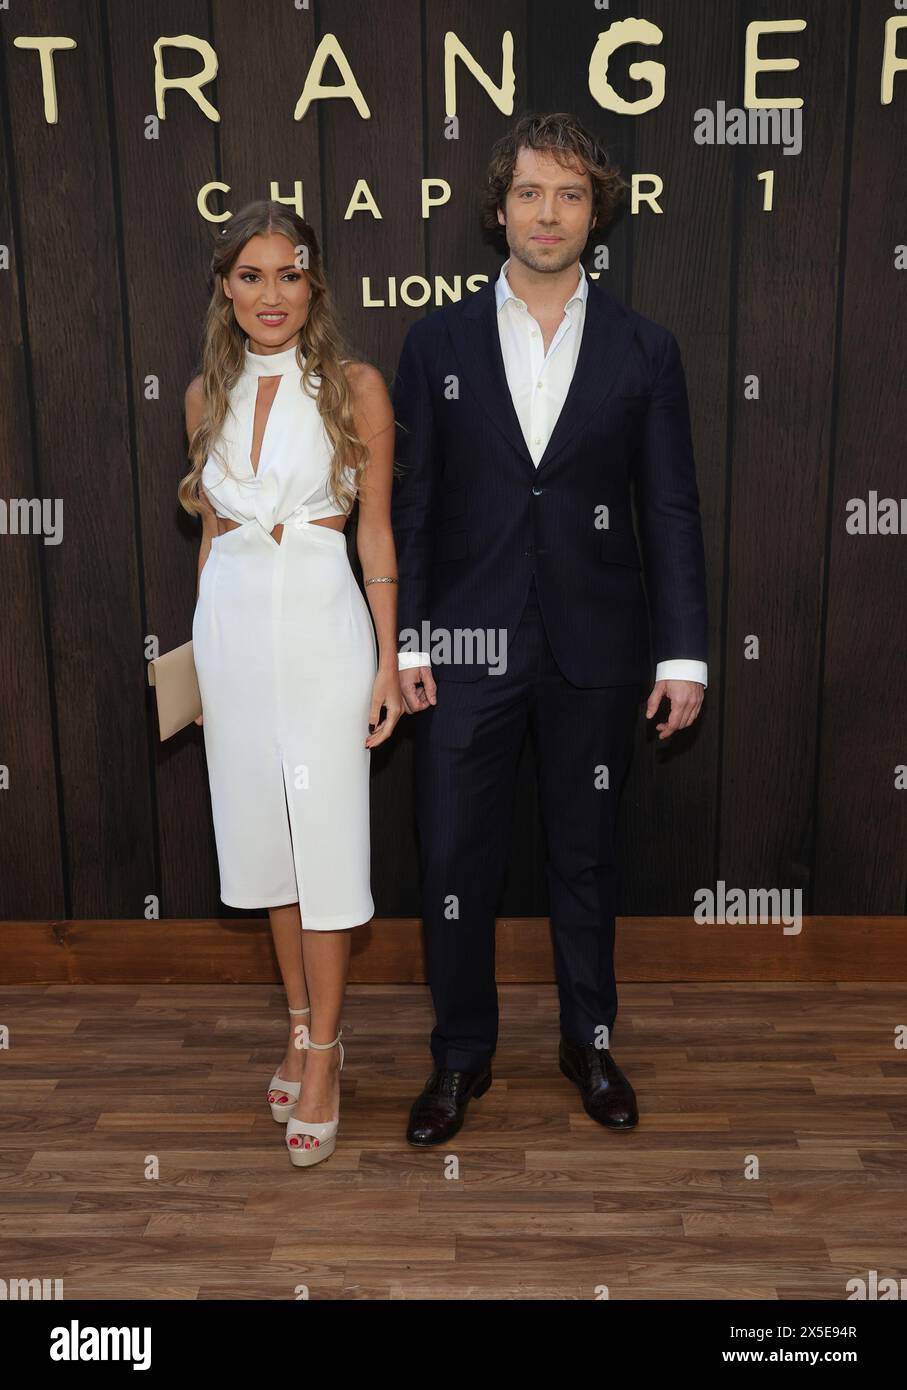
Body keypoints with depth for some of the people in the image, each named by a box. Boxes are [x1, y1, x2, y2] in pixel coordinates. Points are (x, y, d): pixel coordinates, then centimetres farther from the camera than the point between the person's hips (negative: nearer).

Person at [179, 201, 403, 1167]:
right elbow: (211, 529, 14)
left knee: (325, 839, -1)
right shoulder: (208, 394, 9)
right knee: (266, 833, 11)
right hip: (231, 625, 4)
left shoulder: (355, 387, -2)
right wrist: (199, 653, 14)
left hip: (321, 625, -4)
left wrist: (390, 656, -6)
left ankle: (323, 1056, 13)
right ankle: (303, 1025, 29)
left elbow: (376, 531, -1)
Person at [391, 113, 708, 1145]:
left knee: (585, 857, 13)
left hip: (593, 651, 0)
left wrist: (684, 653, -3)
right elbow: (410, 500, 3)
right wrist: (403, 641, -3)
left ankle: (589, 1041, 33)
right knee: (454, 863, 5)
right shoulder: (438, 341, 5)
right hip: (466, 647, 0)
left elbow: (671, 509, 2)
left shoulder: (644, 352, 4)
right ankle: (460, 1055, 25)